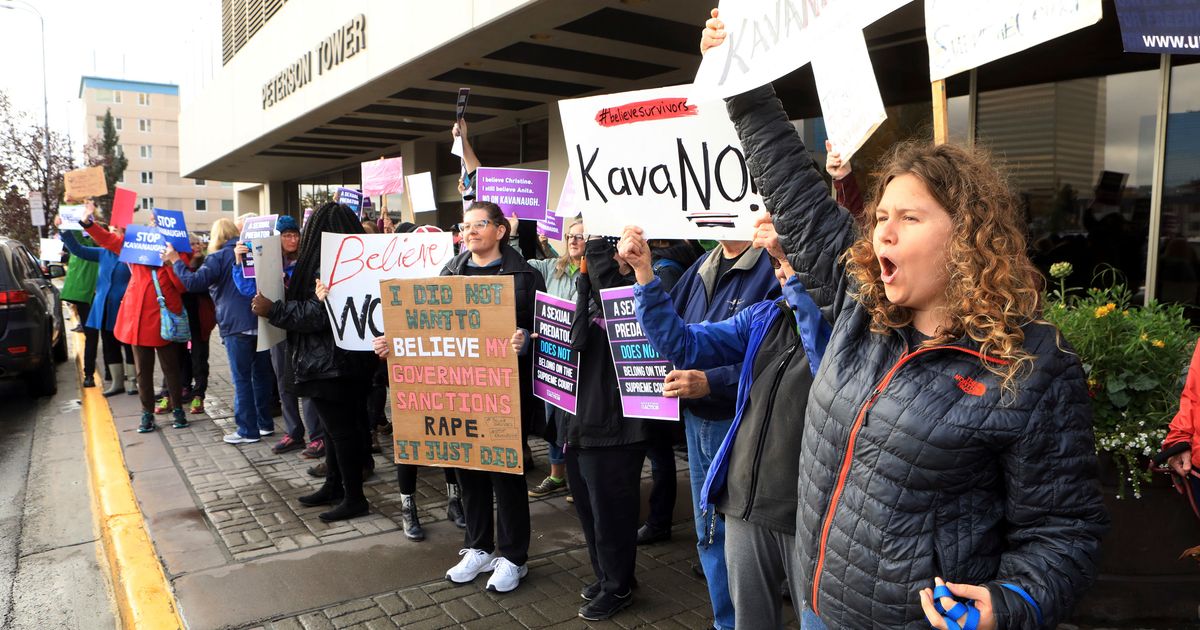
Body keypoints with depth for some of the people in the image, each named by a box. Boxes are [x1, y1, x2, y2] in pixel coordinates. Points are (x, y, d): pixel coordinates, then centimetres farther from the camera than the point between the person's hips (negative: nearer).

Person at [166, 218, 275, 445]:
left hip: (236, 325, -5)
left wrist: (175, 260, -2)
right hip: (260, 321, 5)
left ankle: (248, 430, 4)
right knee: (262, 374, 13)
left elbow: (193, 282, -11)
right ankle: (265, 423, 20)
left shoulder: (218, 258, -4)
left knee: (242, 379, 0)